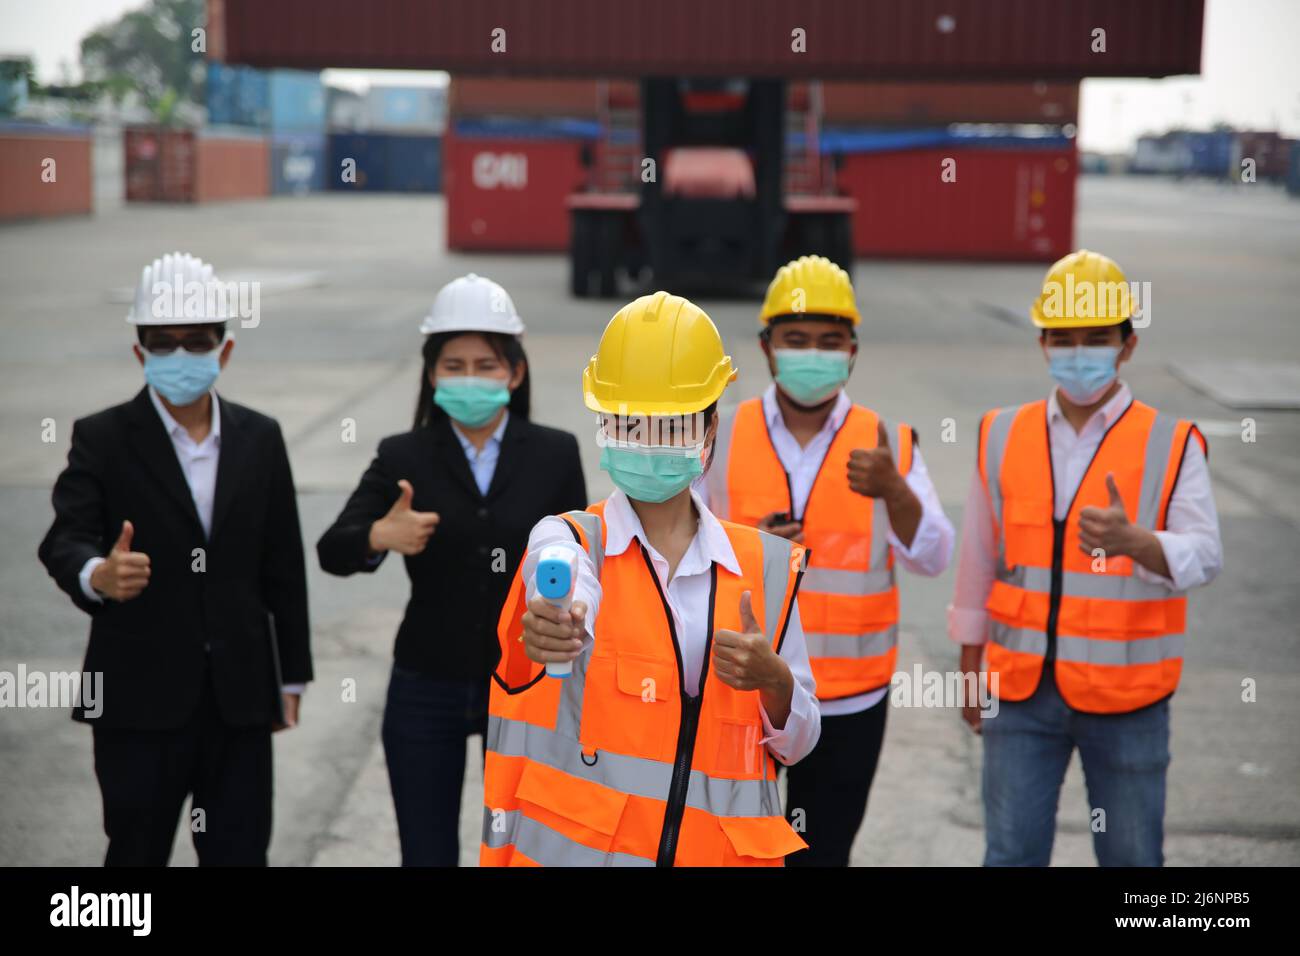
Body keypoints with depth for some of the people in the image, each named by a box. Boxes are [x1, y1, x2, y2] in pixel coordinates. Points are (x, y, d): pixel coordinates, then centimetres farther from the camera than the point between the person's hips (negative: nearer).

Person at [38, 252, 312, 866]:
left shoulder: (260, 439, 6)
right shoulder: (101, 440, -3)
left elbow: (283, 567, 9)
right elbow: (64, 541, -16)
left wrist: (291, 678, 11)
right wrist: (97, 575, -40)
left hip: (240, 698, 3)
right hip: (140, 699, -3)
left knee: (240, 853, 8)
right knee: (137, 854, 7)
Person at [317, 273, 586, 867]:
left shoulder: (555, 455, -2)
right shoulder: (403, 458, -3)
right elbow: (331, 552, -14)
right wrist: (378, 537, -37)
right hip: (426, 693, 0)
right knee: (427, 854, 9)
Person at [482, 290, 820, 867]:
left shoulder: (765, 564, 6)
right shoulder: (568, 539, -3)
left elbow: (798, 742, 10)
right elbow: (565, 581, -29)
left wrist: (773, 680, -11)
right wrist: (552, 623, -50)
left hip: (725, 848, 3)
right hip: (574, 844, -2)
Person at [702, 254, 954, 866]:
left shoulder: (889, 446, 1)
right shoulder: (720, 439, 0)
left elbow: (932, 559, -8)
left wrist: (893, 490, -26)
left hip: (849, 703, 0)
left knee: (823, 852, 10)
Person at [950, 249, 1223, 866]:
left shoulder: (1171, 444, -3)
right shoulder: (1001, 437, 5)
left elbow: (1203, 556, -14)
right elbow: (979, 564, 10)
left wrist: (1135, 541, -35)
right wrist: (971, 672, 13)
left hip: (1125, 698, -2)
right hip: (1021, 690, 2)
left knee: (1130, 855, 9)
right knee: (1011, 852, 7)